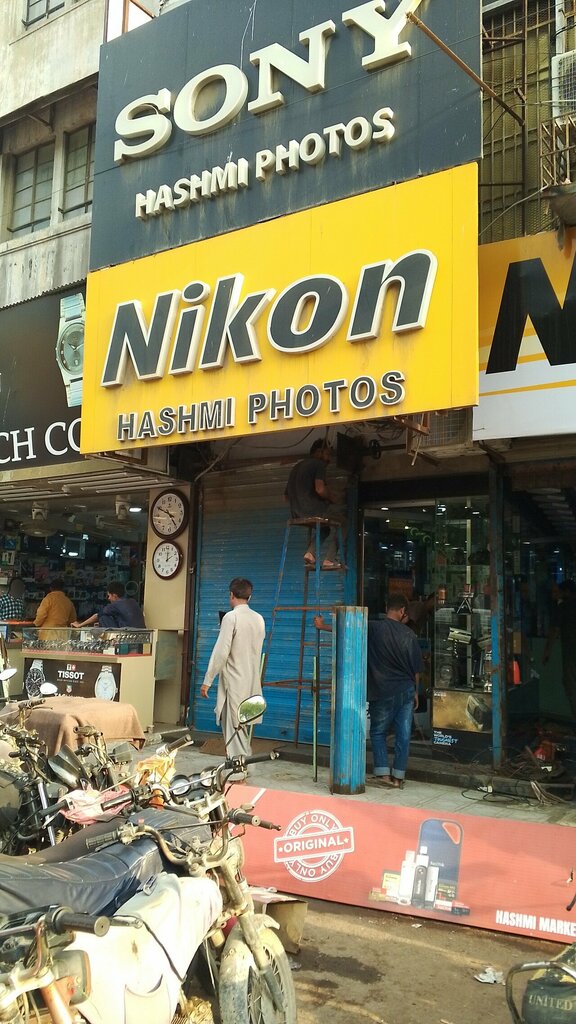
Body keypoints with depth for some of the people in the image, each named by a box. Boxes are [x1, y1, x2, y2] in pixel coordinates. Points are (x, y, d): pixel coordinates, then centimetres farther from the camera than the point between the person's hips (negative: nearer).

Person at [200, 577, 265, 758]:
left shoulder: (231, 617, -12)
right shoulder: (259, 619, 7)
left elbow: (221, 651, -15)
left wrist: (207, 681, -10)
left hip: (235, 682, -7)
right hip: (252, 682, 7)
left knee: (233, 729, -3)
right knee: (243, 728, 16)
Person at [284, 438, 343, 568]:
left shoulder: (297, 466, 21)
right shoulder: (319, 464, -4)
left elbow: (286, 495, 24)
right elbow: (320, 489, -20)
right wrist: (332, 499, -2)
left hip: (296, 514, 8)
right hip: (311, 511, -8)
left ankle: (311, 552, 12)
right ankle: (330, 560, 4)